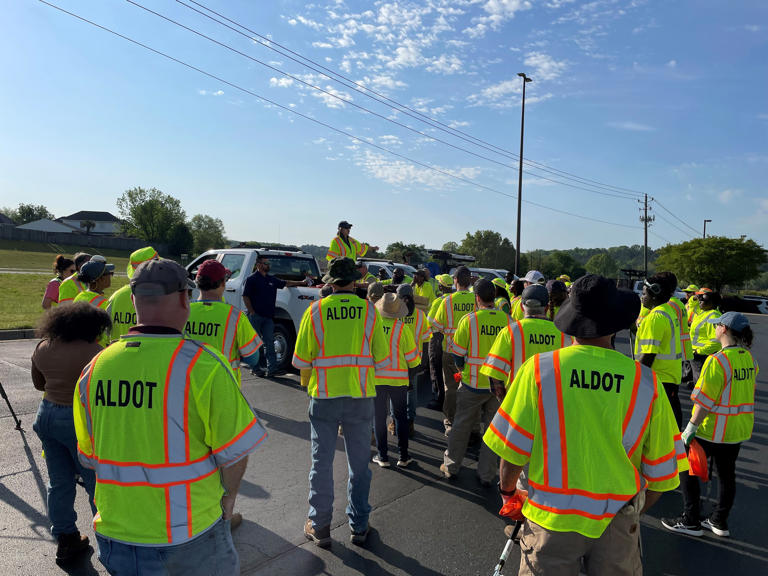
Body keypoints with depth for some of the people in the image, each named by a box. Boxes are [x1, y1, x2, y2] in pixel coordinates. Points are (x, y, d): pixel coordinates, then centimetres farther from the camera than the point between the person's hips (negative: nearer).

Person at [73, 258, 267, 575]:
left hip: (115, 531, 5)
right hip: (189, 532, -4)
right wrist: (228, 497, 3)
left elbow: (90, 457, 7)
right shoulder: (202, 364, -21)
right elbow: (235, 451, -16)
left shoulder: (94, 368, -4)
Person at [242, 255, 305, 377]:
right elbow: (245, 297, -5)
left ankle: (272, 368, -1)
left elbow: (286, 283, 23)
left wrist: (301, 282, 13)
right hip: (255, 316, -5)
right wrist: (252, 312, -12)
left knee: (269, 342, 1)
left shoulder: (272, 279, 15)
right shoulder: (251, 279, -2)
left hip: (268, 316, 5)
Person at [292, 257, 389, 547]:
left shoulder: (315, 311, -5)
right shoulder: (369, 310, -3)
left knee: (321, 461, 13)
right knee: (359, 463, 14)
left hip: (324, 396, 0)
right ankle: (359, 526, 27)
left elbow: (300, 360, -4)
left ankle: (319, 526, 25)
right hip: (361, 396, 1)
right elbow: (382, 360, -1)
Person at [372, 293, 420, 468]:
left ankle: (382, 456, 16)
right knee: (400, 416, 12)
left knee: (379, 417, 11)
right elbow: (412, 357, -5)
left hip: (376, 377, 1)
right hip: (398, 378, -1)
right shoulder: (402, 328, -11)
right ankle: (403, 457, 16)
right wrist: (413, 369, 16)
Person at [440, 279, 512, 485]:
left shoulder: (469, 320, -13)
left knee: (462, 426, 14)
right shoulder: (508, 320, -6)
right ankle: (486, 475, 21)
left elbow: (457, 353, -7)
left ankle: (451, 466, 27)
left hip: (473, 384, -2)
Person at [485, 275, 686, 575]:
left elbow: (512, 448, -10)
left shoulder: (539, 369, -15)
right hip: (618, 522, 2)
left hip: (552, 518, -1)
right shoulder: (646, 381, -9)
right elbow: (660, 473, -1)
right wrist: (632, 512, 17)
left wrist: (507, 491, 9)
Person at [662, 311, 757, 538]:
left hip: (713, 429, -7)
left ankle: (690, 522, 14)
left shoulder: (718, 360, -23)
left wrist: (691, 428, -15)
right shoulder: (749, 358, 1)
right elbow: (747, 391, 13)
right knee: (727, 474, 18)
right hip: (738, 429, 8)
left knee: (687, 469, 8)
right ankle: (719, 522, 31)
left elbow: (705, 402, -22)